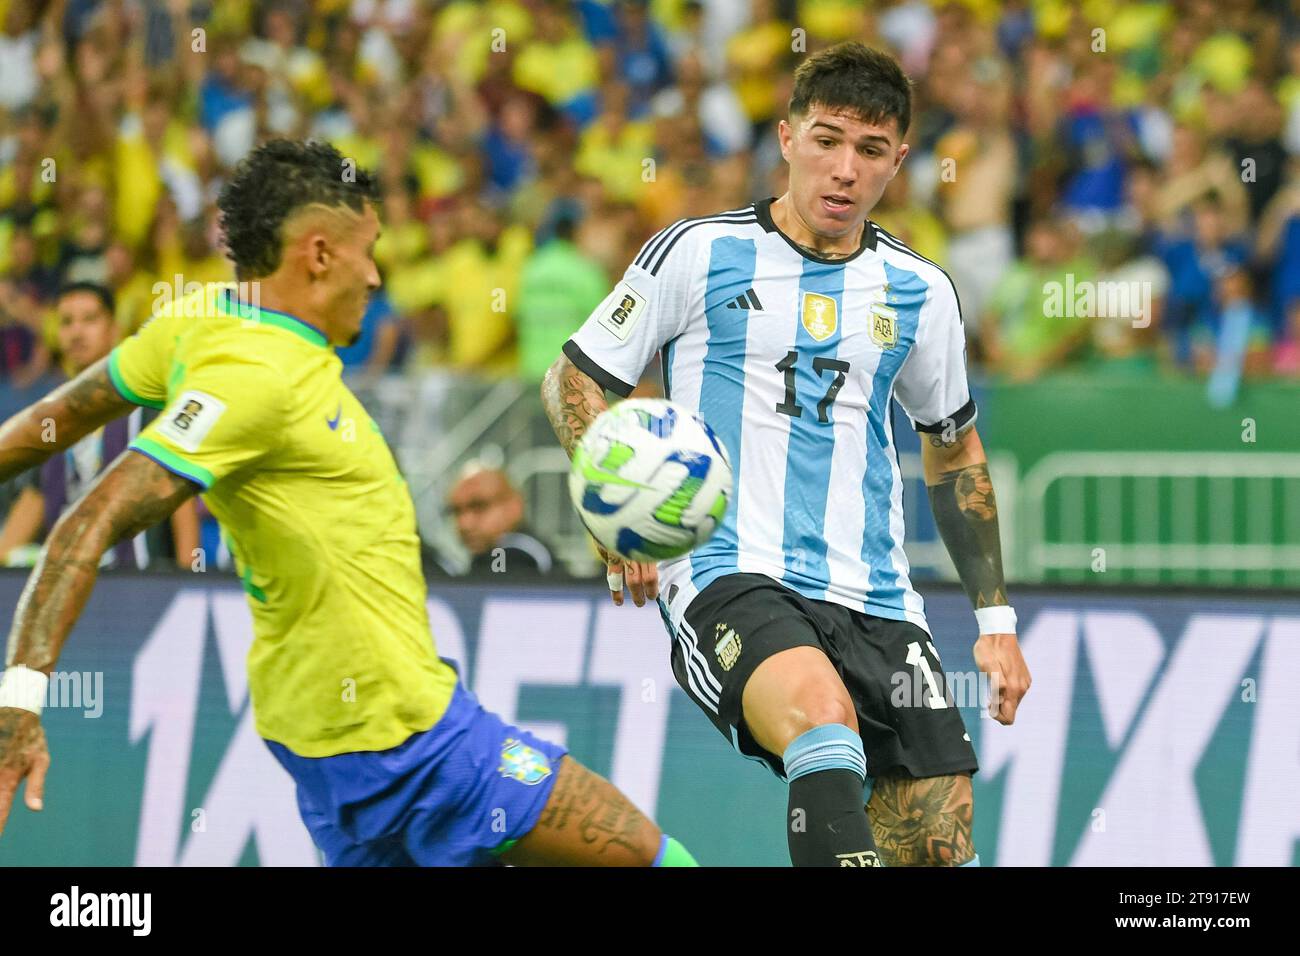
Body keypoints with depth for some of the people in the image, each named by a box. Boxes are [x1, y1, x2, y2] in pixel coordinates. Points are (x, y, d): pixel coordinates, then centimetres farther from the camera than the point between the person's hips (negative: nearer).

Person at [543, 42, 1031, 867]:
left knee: (939, 845, -6)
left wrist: (996, 619, 22)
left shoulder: (920, 293, 14)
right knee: (820, 709, -37)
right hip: (729, 575, -5)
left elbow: (955, 449, 27)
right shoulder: (697, 254, 3)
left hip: (875, 601, 5)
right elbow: (574, 380, 8)